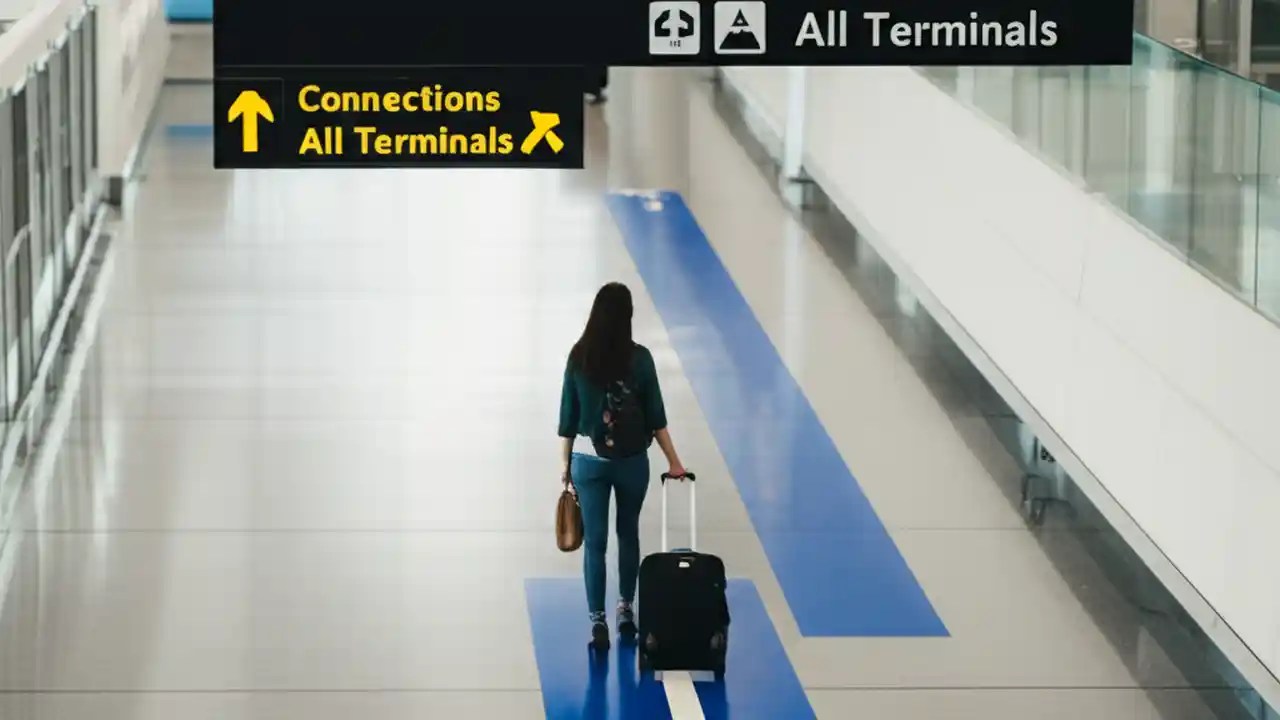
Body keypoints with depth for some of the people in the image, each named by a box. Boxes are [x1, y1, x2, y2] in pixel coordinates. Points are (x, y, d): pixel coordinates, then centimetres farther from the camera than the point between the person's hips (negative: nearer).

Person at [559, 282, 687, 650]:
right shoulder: (639, 358, -9)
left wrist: (566, 464, 8)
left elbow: (568, 417, -2)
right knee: (628, 534, 19)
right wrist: (673, 460, 1)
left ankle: (598, 621, -4)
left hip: (589, 462, 0)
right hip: (632, 460, 0)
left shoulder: (579, 357, -6)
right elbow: (655, 416, -6)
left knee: (594, 541, 2)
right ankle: (626, 609, 27)